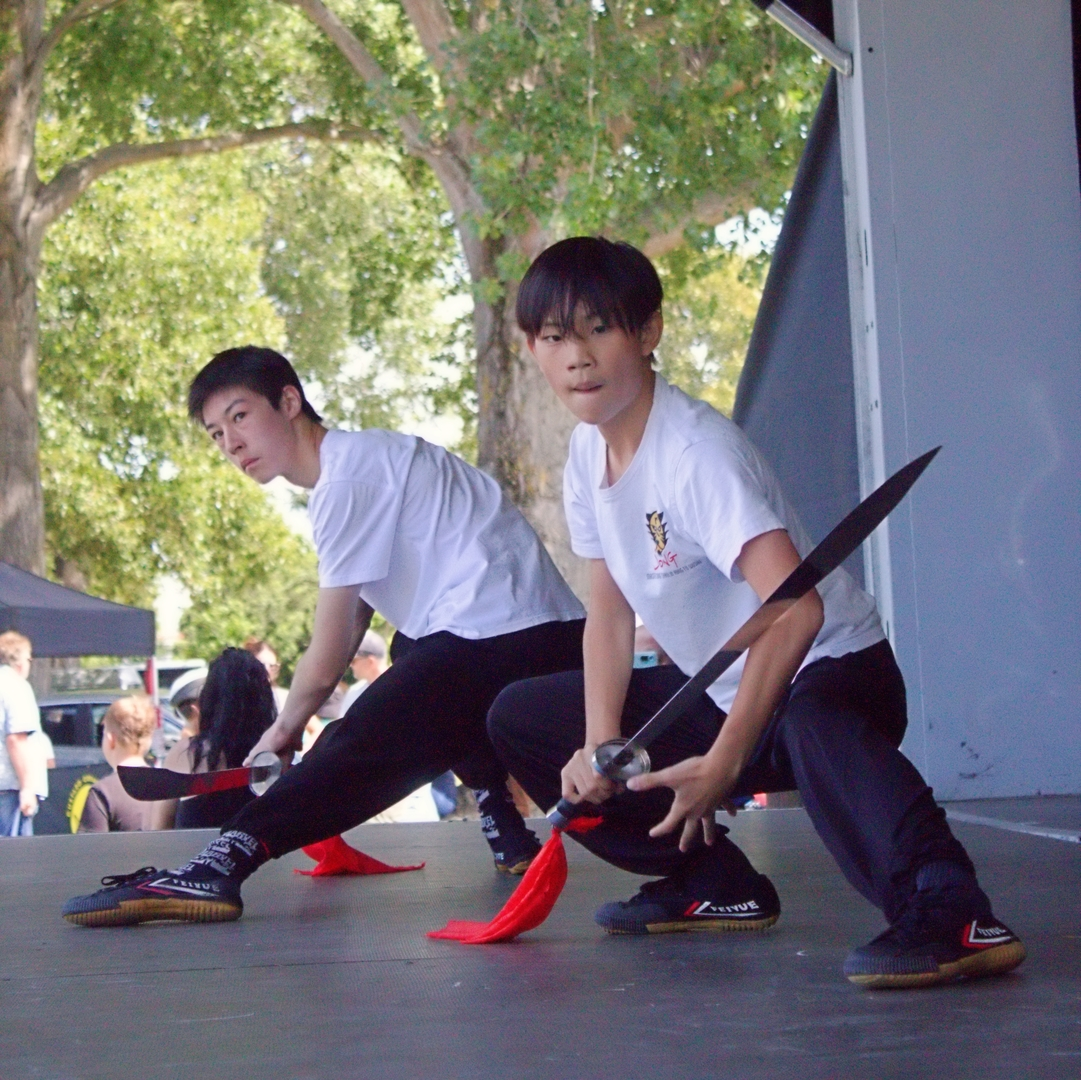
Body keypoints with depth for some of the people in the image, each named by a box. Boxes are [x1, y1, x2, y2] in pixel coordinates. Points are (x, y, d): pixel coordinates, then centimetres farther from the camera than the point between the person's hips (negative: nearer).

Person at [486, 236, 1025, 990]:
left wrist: (724, 761, -33)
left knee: (810, 722, -45)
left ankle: (950, 913, -49)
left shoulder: (695, 450, -25)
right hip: (722, 690, 10)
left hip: (830, 669, -10)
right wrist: (598, 742, -6)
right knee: (520, 719, 8)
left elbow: (795, 608, -35)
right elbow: (611, 609, 9)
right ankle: (712, 885, 8)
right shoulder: (587, 455, 2)